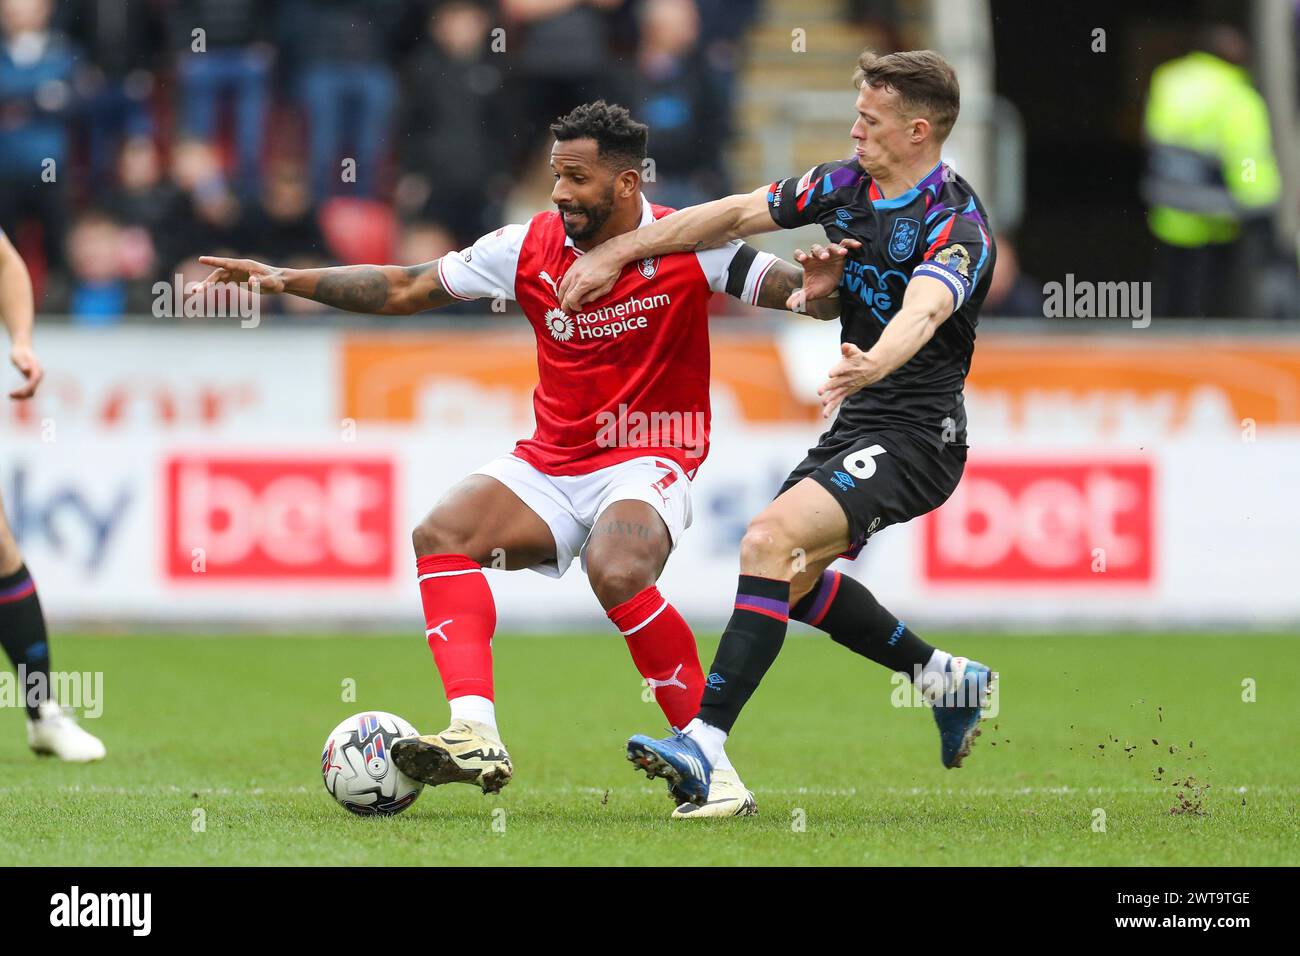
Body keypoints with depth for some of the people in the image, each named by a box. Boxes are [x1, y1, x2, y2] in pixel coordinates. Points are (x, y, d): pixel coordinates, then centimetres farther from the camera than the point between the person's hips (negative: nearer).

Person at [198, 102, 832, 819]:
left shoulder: (686, 245, -9)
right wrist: (287, 280, 4)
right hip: (552, 463, 5)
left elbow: (781, 285, -13)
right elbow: (406, 290, 9)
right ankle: (475, 737, -30)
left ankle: (710, 761, -21)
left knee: (616, 573, -34)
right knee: (441, 536, -18)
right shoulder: (531, 247, 2)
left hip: (647, 462, -5)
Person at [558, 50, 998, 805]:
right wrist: (614, 254, 9)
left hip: (914, 437, -10)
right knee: (792, 577, 21)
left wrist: (872, 364, -59)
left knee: (771, 543, -26)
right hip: (858, 426, 10)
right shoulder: (846, 185, 5)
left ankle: (705, 743, -32)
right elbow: (735, 215, 11)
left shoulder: (956, 223, -20)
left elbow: (922, 311, -39)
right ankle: (947, 680, 35)